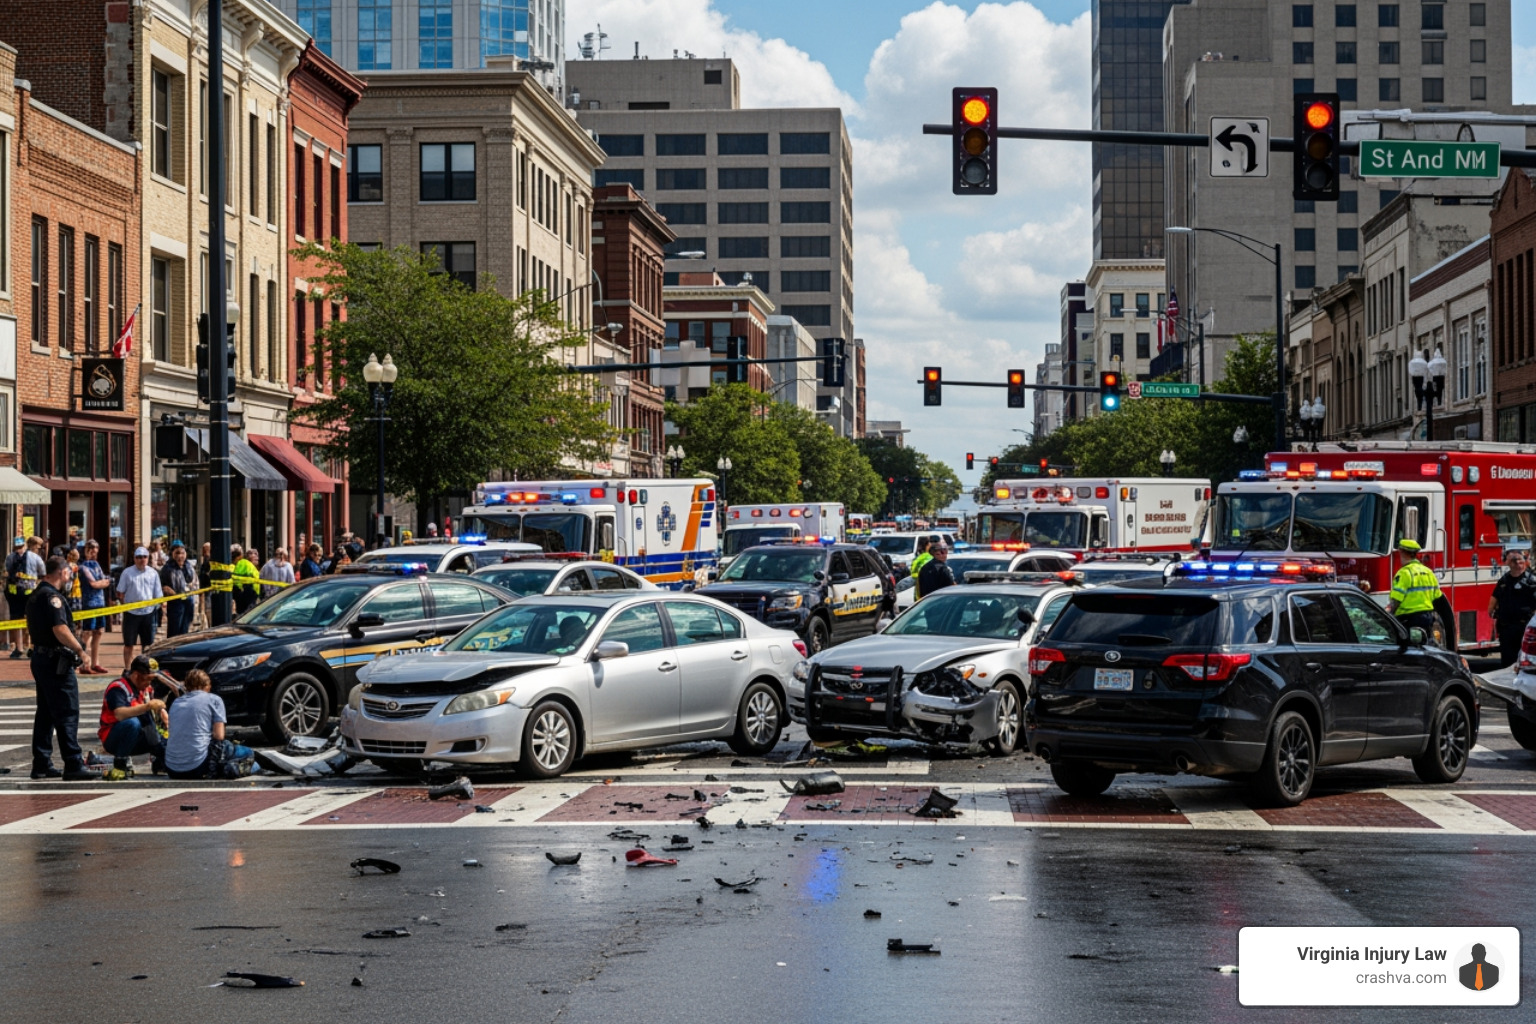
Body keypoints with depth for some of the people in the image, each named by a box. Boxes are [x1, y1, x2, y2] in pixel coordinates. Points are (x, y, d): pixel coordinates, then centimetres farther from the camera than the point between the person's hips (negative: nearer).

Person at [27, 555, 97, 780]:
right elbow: (60, 629, -25)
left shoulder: (35, 596, 15)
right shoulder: (52, 596, -16)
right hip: (57, 660, -10)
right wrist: (80, 650, -15)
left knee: (45, 714, 13)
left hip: (40, 658, 10)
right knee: (67, 714, -8)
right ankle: (74, 766, -9)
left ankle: (42, 765, 16)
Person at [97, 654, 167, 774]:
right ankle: (121, 760, -21)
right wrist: (148, 706, -41)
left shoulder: (146, 687, 6)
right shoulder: (118, 688, -18)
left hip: (135, 740, 6)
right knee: (133, 723, -37)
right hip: (111, 740, -6)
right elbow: (120, 714, -35)